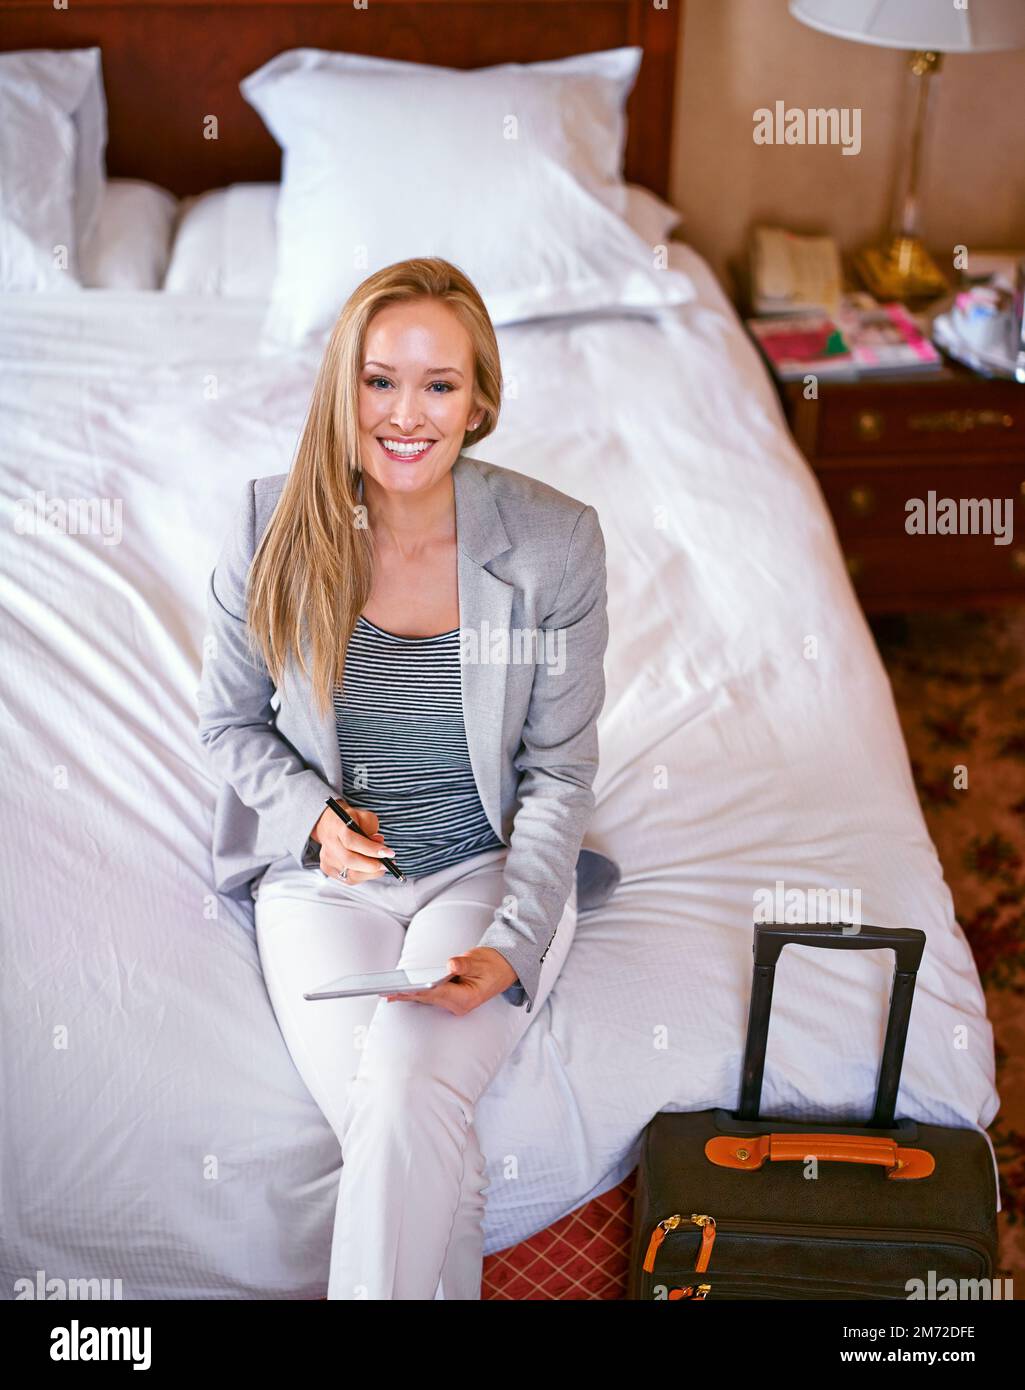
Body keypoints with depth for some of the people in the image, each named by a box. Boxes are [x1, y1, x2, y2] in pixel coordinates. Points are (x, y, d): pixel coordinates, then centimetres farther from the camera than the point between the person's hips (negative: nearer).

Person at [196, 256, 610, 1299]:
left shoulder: (556, 540, -10)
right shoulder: (274, 528, -8)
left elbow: (559, 773, -5)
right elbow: (229, 722, 6)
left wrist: (513, 948, -18)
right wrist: (313, 815, -13)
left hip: (488, 869, -1)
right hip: (324, 877, 1)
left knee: (406, 1101, -26)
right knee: (393, 1131, -22)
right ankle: (449, 1279, 4)